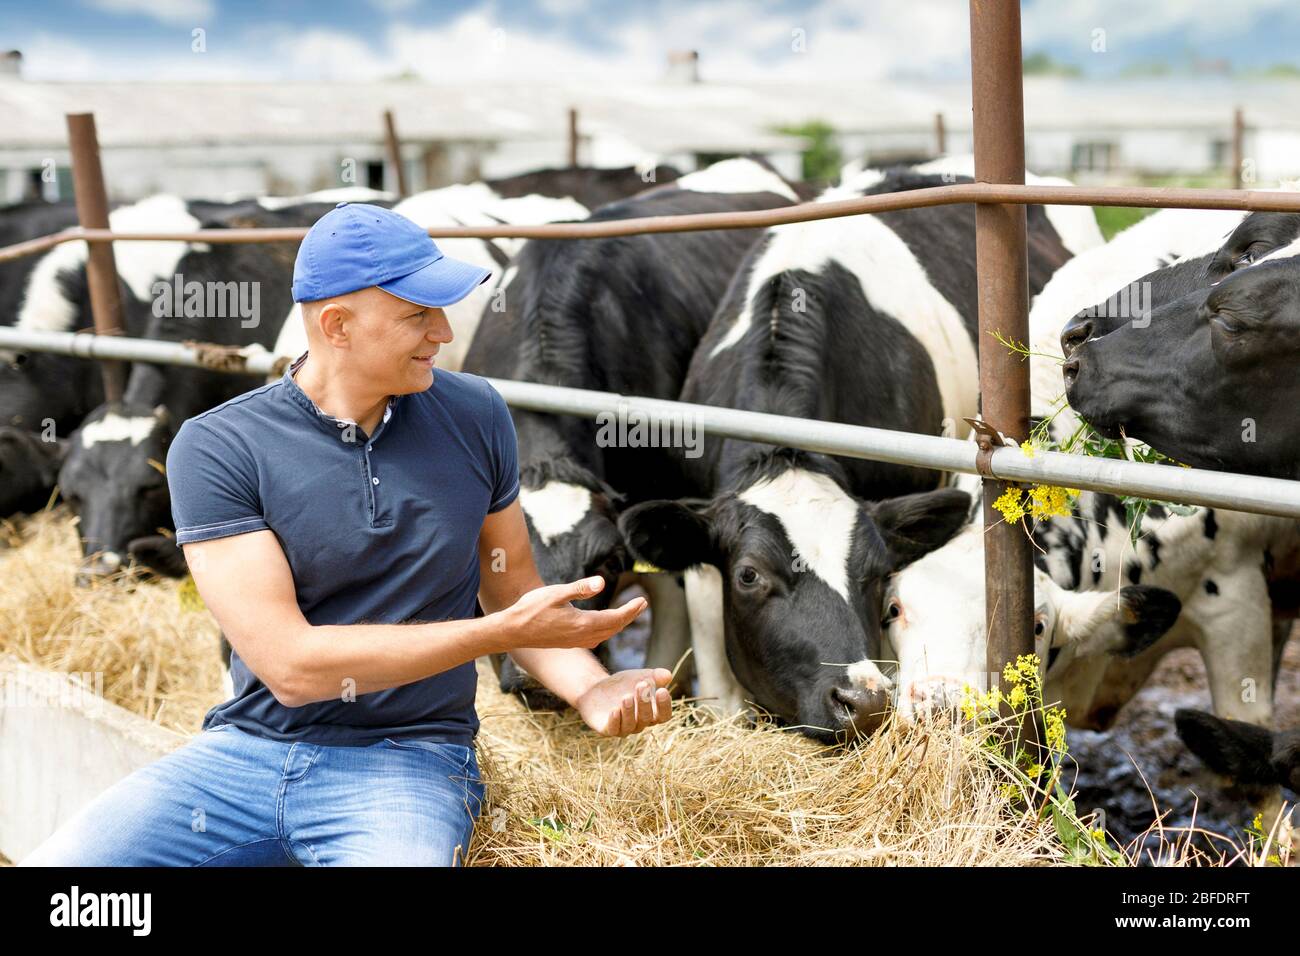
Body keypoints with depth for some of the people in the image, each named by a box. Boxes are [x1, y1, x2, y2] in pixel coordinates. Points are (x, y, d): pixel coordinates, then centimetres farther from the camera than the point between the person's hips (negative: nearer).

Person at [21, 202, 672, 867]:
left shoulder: (473, 415, 4)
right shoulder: (214, 450, -8)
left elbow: (511, 592, 15)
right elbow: (291, 666, -15)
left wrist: (590, 688, -7)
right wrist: (503, 630, -16)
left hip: (408, 767, 0)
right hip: (245, 754, 0)